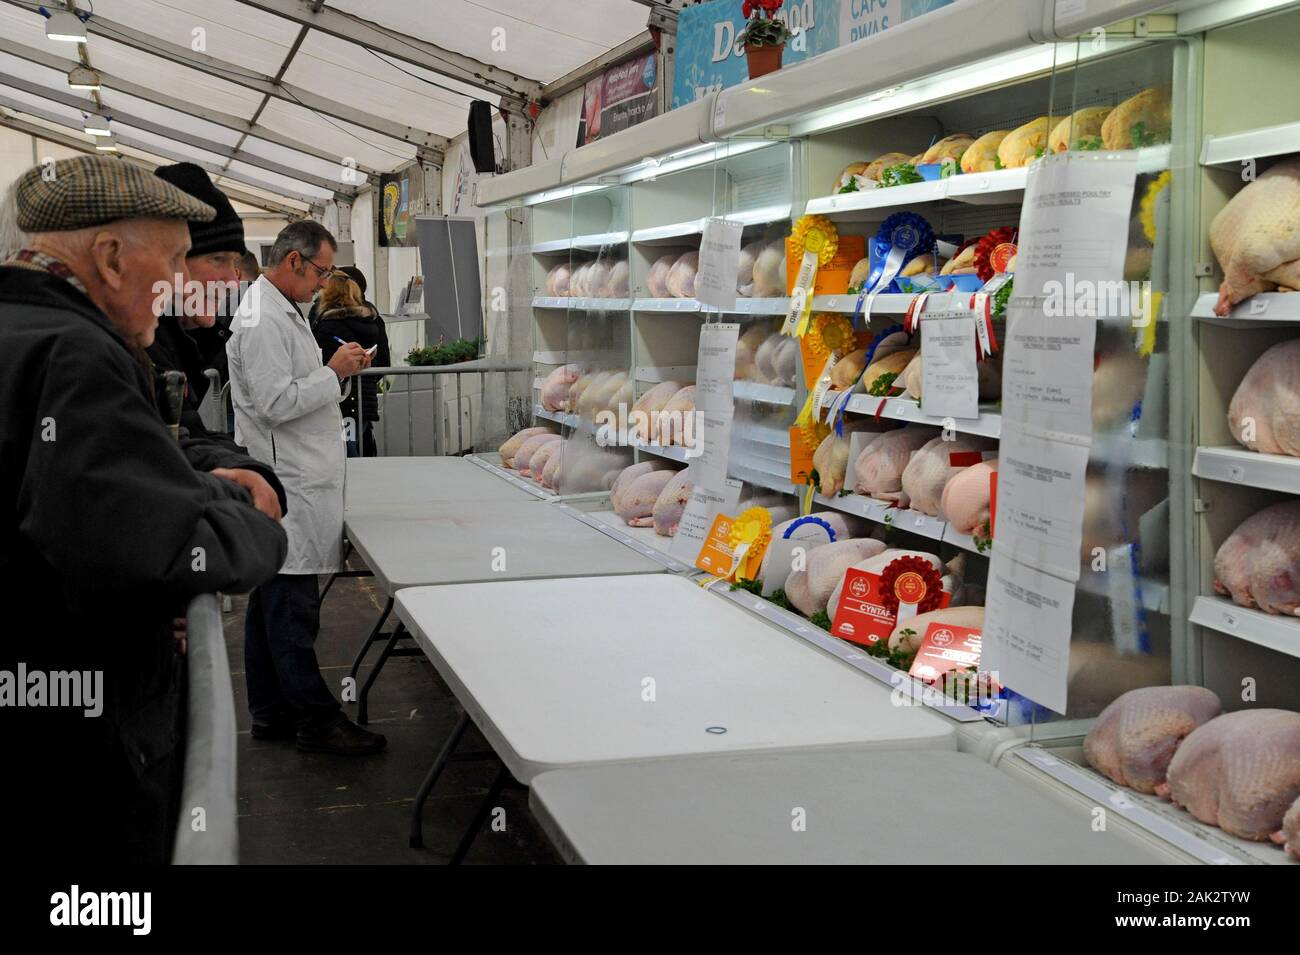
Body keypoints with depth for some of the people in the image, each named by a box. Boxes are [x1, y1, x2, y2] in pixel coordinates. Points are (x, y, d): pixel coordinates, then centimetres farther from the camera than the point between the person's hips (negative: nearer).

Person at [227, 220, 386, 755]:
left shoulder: (280, 312, 17)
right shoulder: (263, 321, -16)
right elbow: (277, 403, -22)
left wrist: (339, 372, 10)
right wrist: (334, 372, -13)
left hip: (291, 481, 11)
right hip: (287, 489, -11)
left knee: (272, 604, 14)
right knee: (293, 610, -4)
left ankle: (271, 712, 22)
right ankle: (316, 721, 2)